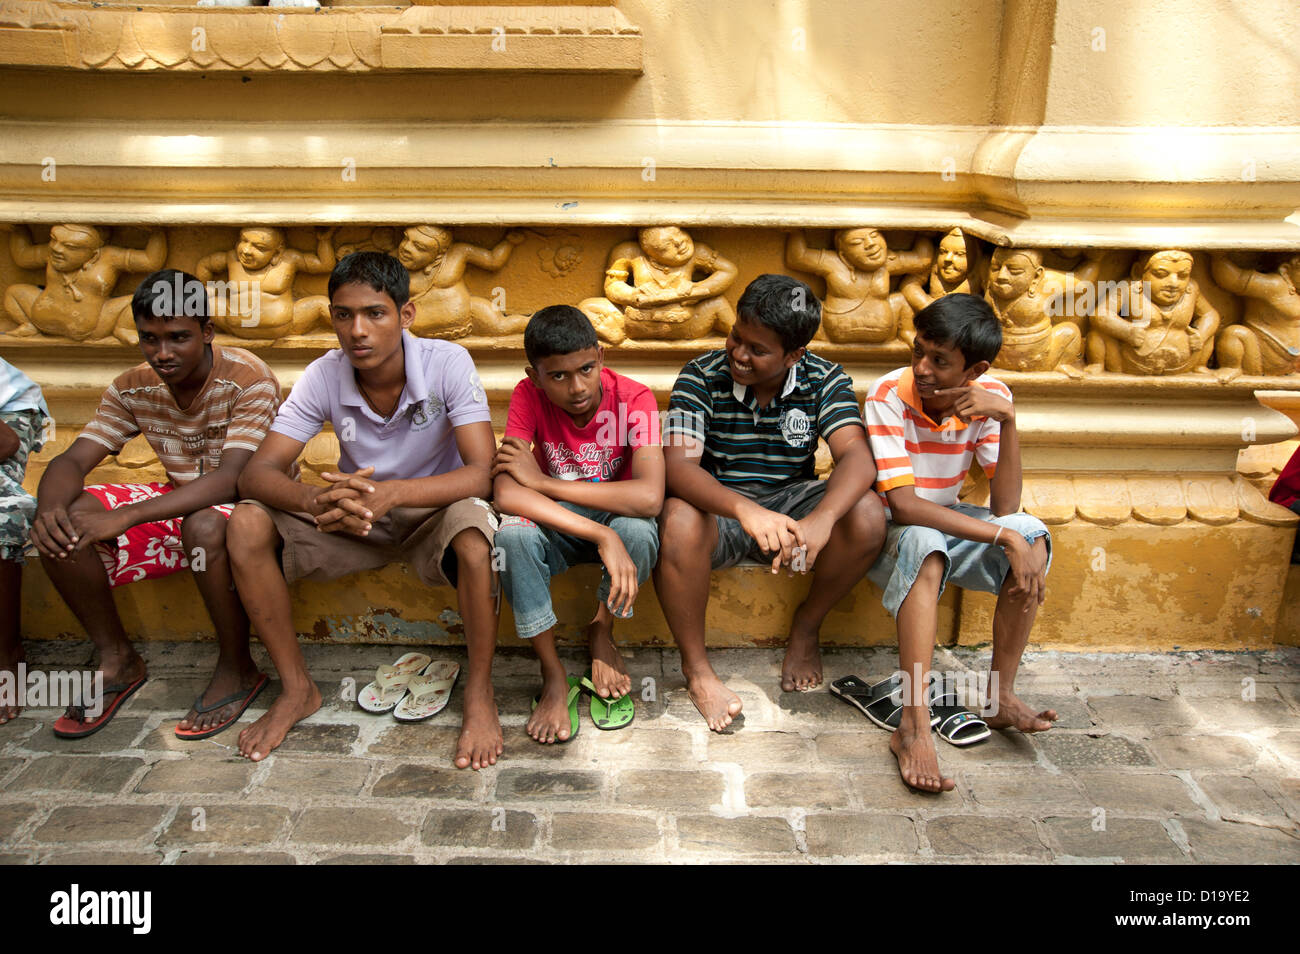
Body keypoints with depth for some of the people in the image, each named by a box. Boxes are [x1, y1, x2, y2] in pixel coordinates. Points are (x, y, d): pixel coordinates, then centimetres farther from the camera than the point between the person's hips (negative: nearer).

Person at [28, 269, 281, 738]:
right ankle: (118, 659, 2)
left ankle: (237, 668, -16)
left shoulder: (248, 379, -22)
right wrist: (50, 507, -32)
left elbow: (232, 478, -33)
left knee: (205, 524, -40)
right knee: (62, 525, -16)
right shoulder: (133, 388, -3)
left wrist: (123, 518, -41)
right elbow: (72, 460, -7)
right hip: (180, 502, 6)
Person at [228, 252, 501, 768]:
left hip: (433, 512, -3)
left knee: (472, 534, -38)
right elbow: (257, 472, -17)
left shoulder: (447, 363, -20)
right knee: (247, 524, -20)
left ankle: (479, 694, -15)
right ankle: (297, 688, -3)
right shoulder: (324, 376, -13)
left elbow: (481, 472, -28)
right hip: (354, 519, 3)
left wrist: (390, 493, -44)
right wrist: (317, 501, -41)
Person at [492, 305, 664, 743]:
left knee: (639, 530, -36)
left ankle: (601, 632, -5)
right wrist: (602, 537, -40)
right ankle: (553, 676, -15)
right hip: (553, 524, 1)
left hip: (615, 515, 0)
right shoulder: (528, 396, -18)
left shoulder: (634, 400, -20)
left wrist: (542, 481, -32)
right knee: (512, 535, -33)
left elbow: (649, 497, -35)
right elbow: (506, 493, -30)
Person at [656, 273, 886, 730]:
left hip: (789, 503, 2)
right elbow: (677, 465, -27)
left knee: (867, 515, -27)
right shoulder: (701, 377, -14)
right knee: (679, 521, -37)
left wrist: (822, 518, -44)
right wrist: (745, 510, -47)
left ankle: (806, 626, 2)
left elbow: (857, 456, -22)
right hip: (718, 505, -2)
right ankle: (696, 665, -13)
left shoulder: (825, 381, -7)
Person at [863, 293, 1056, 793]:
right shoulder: (888, 396, -22)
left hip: (946, 520, 5)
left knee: (1033, 536, -23)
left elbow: (1004, 508, -17)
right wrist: (1004, 537, -34)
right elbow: (903, 506, -28)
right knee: (924, 545, -38)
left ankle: (1000, 696, -12)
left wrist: (1008, 420, -28)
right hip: (887, 529, -4)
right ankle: (914, 727, -37)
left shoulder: (990, 397, -10)